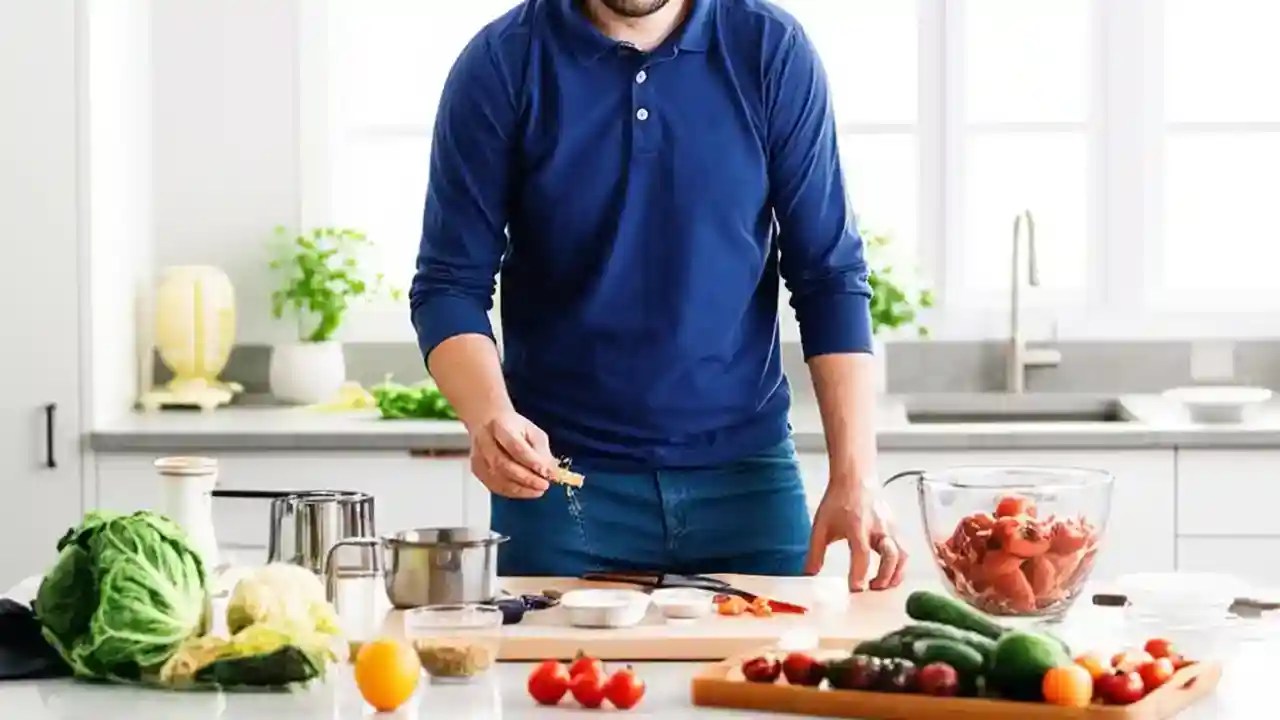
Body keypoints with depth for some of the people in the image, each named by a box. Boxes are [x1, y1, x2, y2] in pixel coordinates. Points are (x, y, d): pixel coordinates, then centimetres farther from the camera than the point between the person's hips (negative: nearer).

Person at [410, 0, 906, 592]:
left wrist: (854, 478, -10)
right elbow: (451, 283, -5)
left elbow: (830, 275, -2)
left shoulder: (773, 53, -3)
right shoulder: (501, 65, -5)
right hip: (561, 475, -1)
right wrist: (488, 416, -25)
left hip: (748, 475, 1)